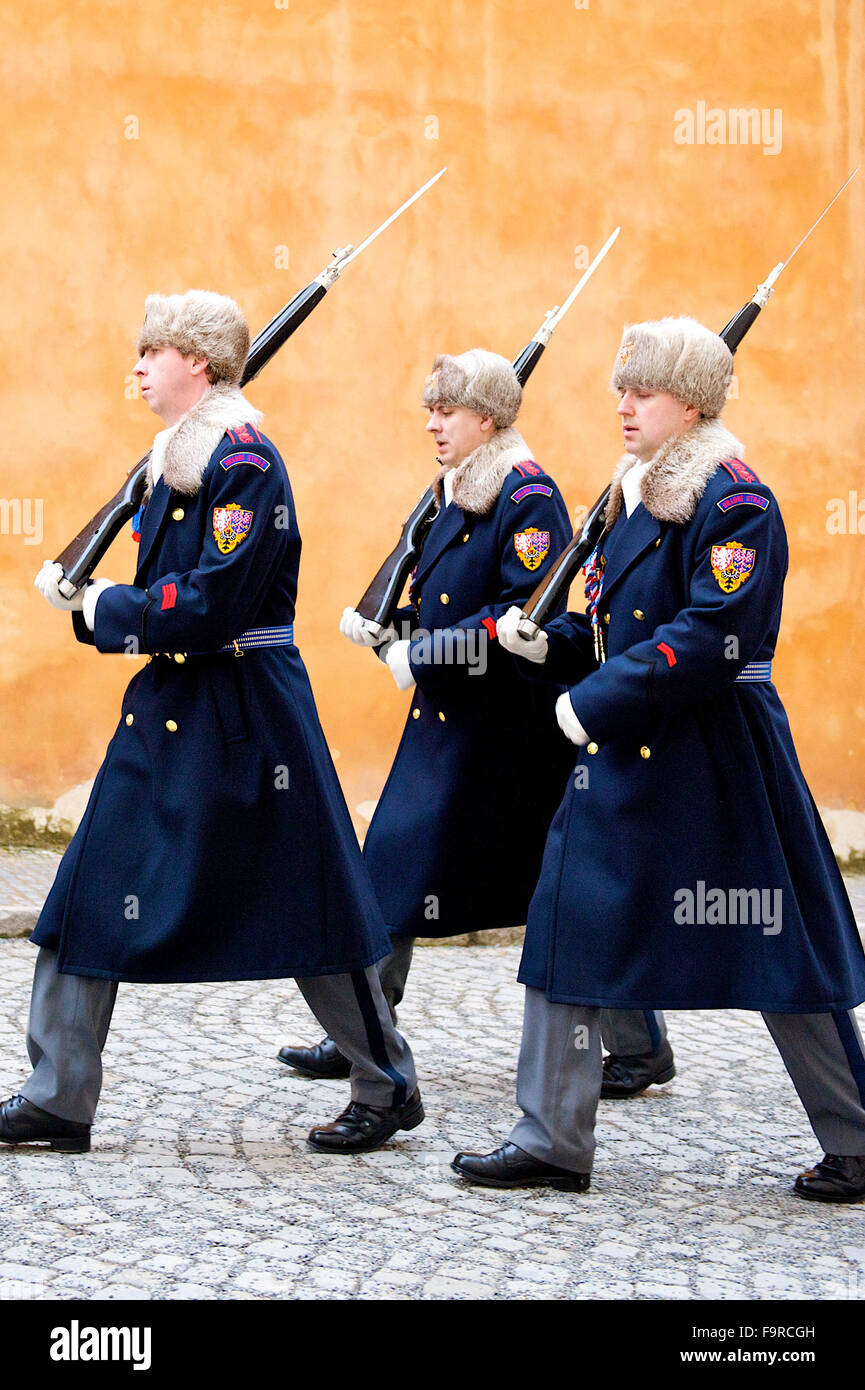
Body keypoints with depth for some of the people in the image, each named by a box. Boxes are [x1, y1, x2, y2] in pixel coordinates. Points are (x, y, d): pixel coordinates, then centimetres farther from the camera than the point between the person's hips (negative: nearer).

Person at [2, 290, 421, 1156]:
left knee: (304, 905, 1)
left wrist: (107, 606, -12)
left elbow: (214, 605, -22)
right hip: (165, 706, 9)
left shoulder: (244, 463, -15)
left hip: (242, 717, -9)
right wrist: (87, 601, 2)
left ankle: (388, 1091, 16)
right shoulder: (173, 462, 13)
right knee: (87, 899, 5)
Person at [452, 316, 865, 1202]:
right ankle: (553, 1141, 11)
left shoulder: (732, 503, -13)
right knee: (570, 929, 4)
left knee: (776, 951, -1)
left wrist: (596, 703, -21)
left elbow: (713, 638, -22)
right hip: (621, 755, 9)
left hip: (713, 760, -9)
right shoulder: (630, 498, 14)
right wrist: (546, 644, 1)